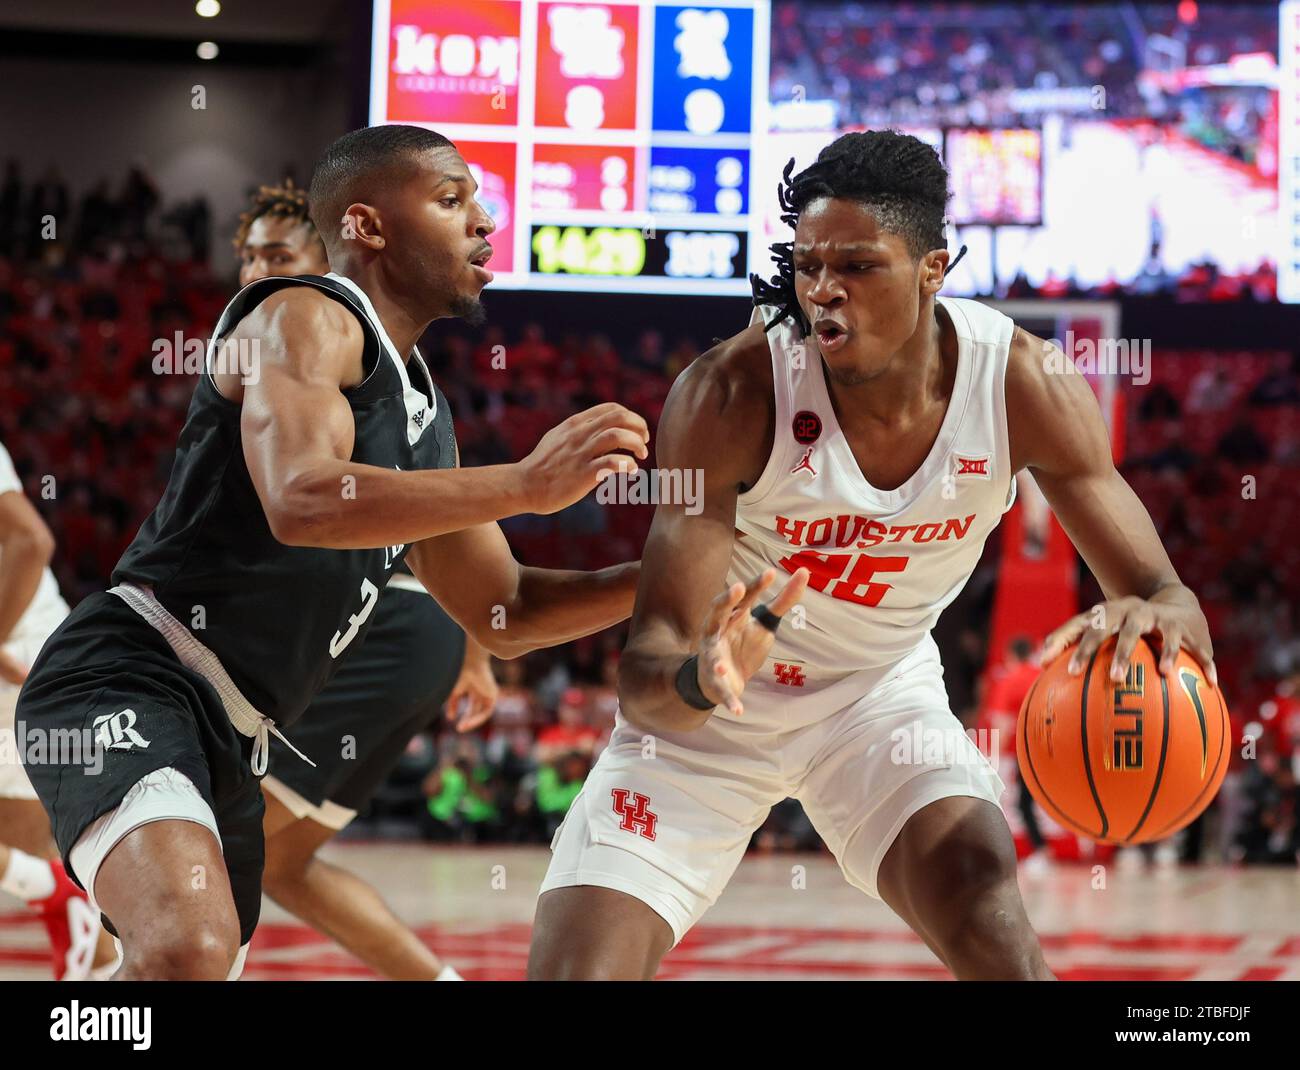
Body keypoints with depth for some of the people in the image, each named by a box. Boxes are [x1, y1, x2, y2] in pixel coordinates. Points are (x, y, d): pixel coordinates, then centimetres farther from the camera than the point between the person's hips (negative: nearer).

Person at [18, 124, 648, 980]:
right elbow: (300, 500, -25)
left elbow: (505, 614, 26)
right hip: (132, 680, -10)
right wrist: (528, 484, -25)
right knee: (190, 949, -34)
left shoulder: (423, 413, 21)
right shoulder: (305, 318, -6)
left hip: (231, 744, 10)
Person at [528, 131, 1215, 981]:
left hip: (882, 694, 2)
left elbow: (1165, 594, -14)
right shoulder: (732, 394, -28)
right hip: (704, 709, -1)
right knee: (575, 967, -13)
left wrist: (1154, 618, -40)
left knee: (998, 940, -22)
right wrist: (699, 681, -52)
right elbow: (643, 678, -27)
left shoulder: (1025, 385, -20)